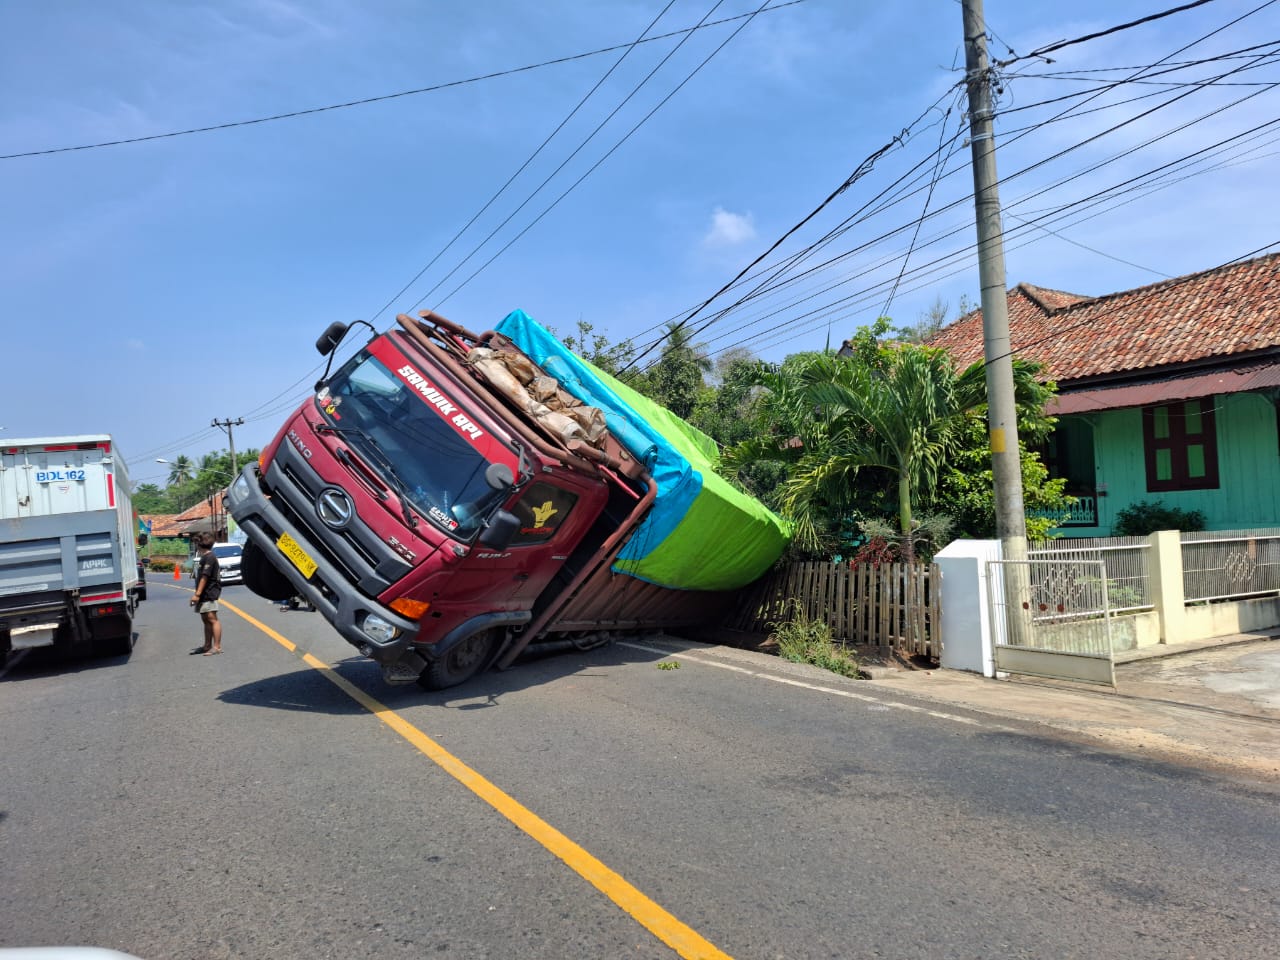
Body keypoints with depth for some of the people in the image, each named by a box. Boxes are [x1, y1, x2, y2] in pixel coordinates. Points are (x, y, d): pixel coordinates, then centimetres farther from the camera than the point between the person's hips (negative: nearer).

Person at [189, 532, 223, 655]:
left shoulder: (209, 557, -14)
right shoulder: (204, 557, 17)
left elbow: (204, 577, -20)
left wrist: (197, 594, -22)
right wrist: (198, 594, 21)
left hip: (209, 594, -10)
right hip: (204, 595, 10)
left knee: (212, 619, -11)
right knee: (206, 620, 12)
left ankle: (217, 647, -12)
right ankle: (207, 646, 18)